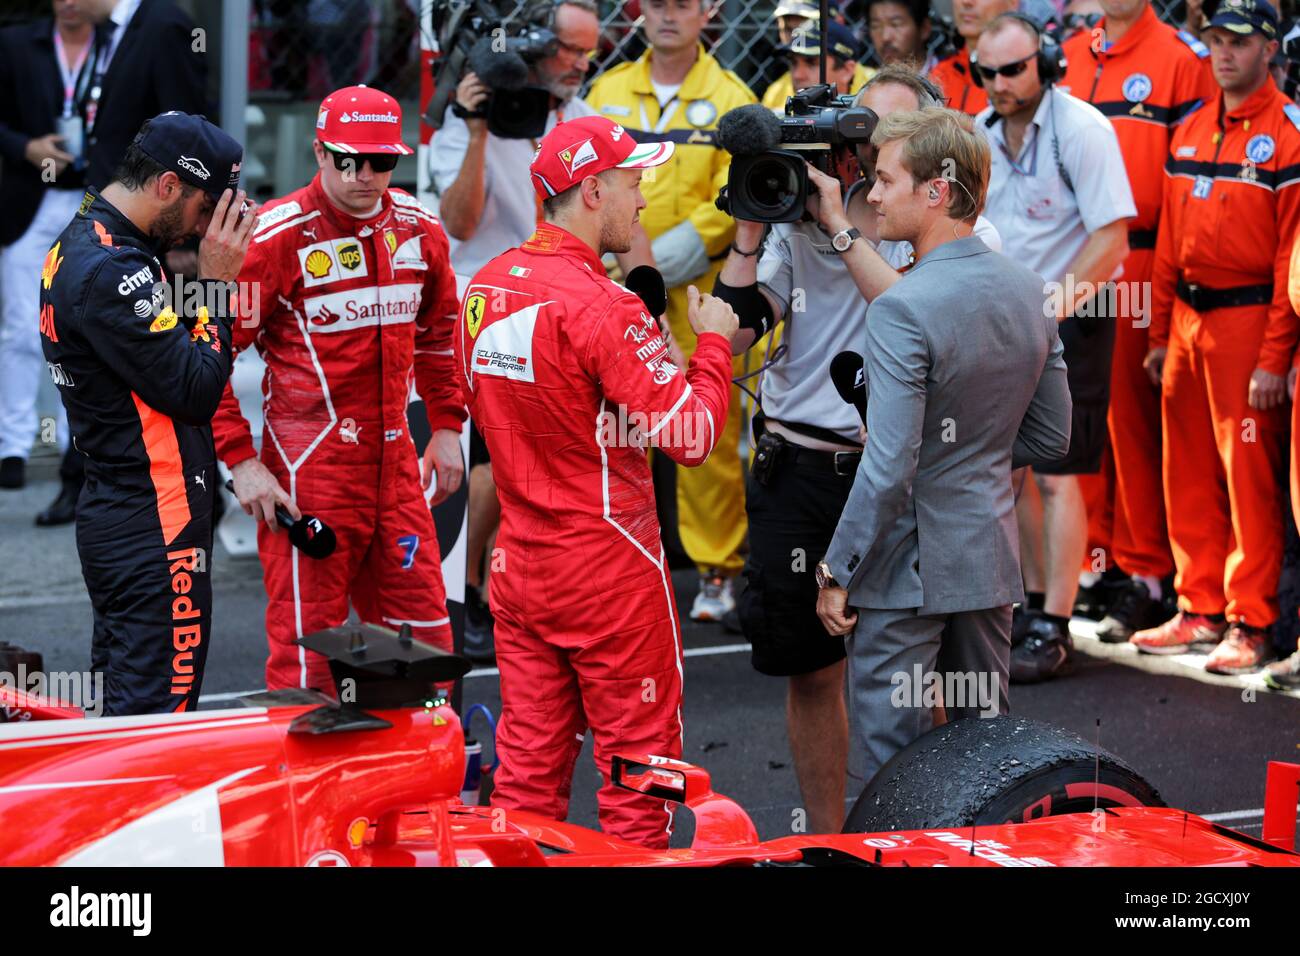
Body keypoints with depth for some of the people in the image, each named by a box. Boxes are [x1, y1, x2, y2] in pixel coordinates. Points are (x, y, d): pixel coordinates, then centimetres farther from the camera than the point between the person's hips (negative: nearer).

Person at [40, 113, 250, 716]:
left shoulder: (82, 246, 13)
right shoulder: (109, 272, -20)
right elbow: (196, 390, -19)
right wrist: (215, 283, -12)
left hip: (112, 516, 11)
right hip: (154, 530, -11)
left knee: (121, 709, 17)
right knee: (157, 715, -7)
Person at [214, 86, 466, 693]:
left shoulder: (419, 230, 6)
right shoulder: (278, 237, -13)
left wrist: (445, 426, 16)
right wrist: (241, 461, -14)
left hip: (396, 461, 6)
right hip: (309, 469, -6)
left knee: (423, 636, 12)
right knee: (307, 649, -2)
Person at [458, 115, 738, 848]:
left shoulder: (485, 289, 4)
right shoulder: (601, 307, -20)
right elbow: (691, 435, -21)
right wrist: (713, 342, -4)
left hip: (520, 561, 7)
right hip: (610, 568, -7)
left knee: (529, 762, 12)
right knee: (638, 760, 4)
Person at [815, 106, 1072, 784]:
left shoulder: (901, 310, -21)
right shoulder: (1029, 290, 3)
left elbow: (887, 470, -23)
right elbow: (1052, 437, 11)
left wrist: (837, 575, -13)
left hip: (907, 571, -7)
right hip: (992, 557, 8)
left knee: (896, 765, 2)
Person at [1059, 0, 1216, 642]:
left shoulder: (1182, 59, -3)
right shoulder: (1065, 58, 15)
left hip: (1138, 268, -5)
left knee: (1133, 420, -3)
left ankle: (1146, 576, 5)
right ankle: (1089, 562, 17)